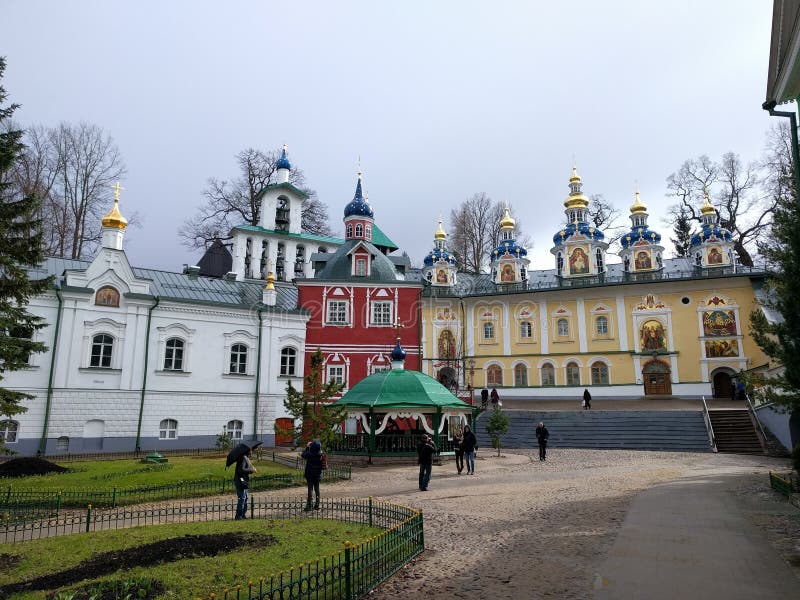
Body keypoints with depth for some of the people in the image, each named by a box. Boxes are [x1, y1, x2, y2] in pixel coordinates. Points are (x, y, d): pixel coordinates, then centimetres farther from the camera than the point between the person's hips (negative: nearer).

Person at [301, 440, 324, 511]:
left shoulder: (310, 454, -20)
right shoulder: (321, 455, -11)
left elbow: (303, 455, -1)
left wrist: (307, 447, 8)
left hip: (310, 475, -3)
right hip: (317, 475, 3)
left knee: (310, 489, 2)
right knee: (317, 489, 14)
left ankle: (308, 505, 3)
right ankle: (317, 505, 19)